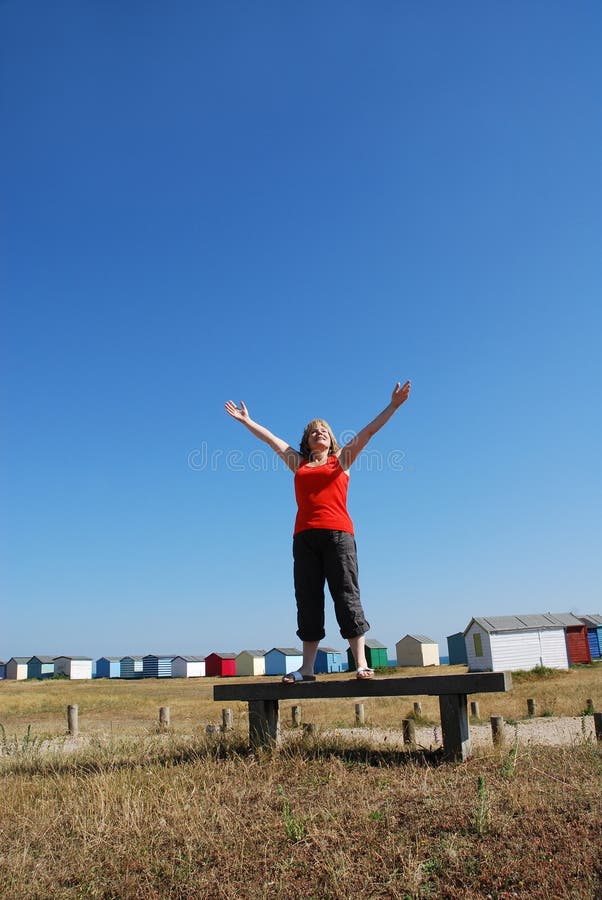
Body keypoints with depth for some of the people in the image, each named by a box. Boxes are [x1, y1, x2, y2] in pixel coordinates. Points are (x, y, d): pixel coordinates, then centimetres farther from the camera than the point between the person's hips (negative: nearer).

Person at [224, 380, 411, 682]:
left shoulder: (342, 460, 16)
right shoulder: (298, 463, 21)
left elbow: (368, 432, 11)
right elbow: (271, 438, 28)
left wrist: (393, 405, 7)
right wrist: (246, 420, 35)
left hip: (337, 533, -3)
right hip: (305, 537, 3)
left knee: (347, 595, -7)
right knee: (308, 600, 1)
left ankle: (361, 664, -8)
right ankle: (307, 668, 3)